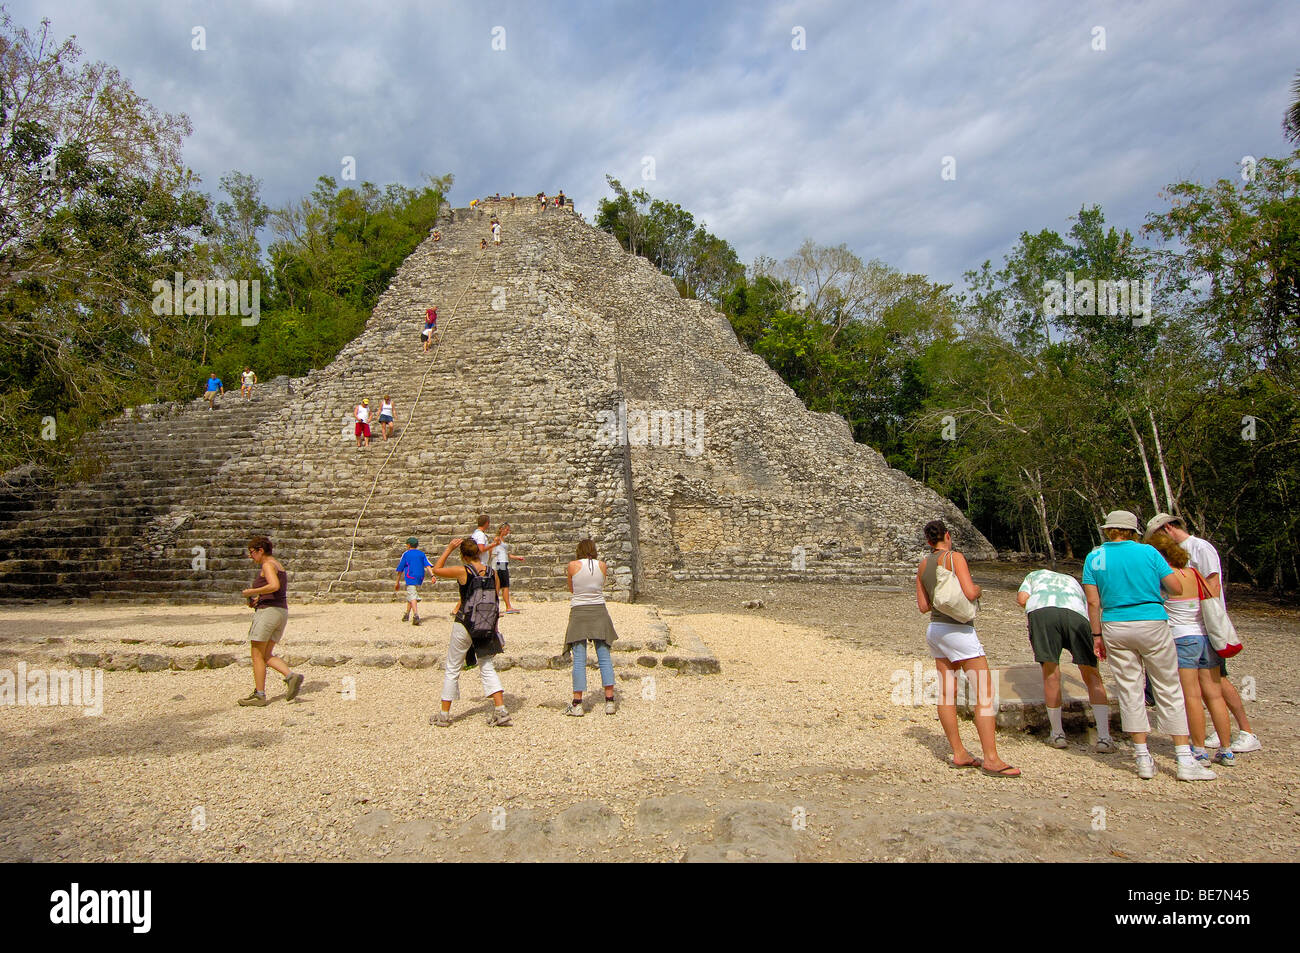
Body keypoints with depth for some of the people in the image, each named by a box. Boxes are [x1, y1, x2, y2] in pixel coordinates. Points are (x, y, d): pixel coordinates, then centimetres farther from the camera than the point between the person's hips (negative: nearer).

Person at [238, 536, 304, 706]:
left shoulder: (268, 565, -9)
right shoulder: (278, 566, 20)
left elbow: (274, 586, -26)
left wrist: (252, 592, -15)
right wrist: (258, 600, 15)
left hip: (268, 611, -9)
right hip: (282, 611, 9)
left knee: (257, 655, 0)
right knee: (267, 655, 12)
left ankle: (259, 695, 3)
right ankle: (291, 676, -7)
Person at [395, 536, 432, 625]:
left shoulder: (406, 554, 5)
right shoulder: (421, 554, 14)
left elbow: (400, 569, 7)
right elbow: (428, 565, 0)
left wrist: (398, 583, 13)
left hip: (410, 577, -5)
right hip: (420, 578, 5)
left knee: (412, 597, -14)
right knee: (411, 596, 23)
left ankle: (416, 615, -32)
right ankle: (407, 614, 32)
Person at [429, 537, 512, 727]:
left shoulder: (463, 571, -12)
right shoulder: (492, 573, 0)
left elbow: (437, 569, 3)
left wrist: (449, 548, 7)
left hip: (464, 625, -4)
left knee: (452, 669, 10)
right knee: (487, 667, 12)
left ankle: (444, 714, 19)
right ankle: (500, 710, 1)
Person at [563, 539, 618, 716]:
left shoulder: (573, 566, -3)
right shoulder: (602, 566, 3)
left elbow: (571, 589, 11)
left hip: (579, 613, -2)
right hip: (599, 612, 2)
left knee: (579, 660, 0)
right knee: (604, 657, 5)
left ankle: (577, 704, 1)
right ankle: (609, 701, 5)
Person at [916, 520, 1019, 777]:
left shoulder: (923, 565, 9)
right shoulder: (954, 557, -11)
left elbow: (923, 606, 11)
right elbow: (969, 593, -20)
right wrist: (978, 588, 1)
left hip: (935, 629, 8)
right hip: (958, 629, -8)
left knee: (947, 694, 8)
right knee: (985, 692, -5)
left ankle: (959, 754, 14)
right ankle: (991, 759, -6)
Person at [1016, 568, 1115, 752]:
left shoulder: (1036, 574, 40)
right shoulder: (1075, 583, 44)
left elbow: (1021, 598, 19)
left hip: (1041, 610, -2)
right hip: (1075, 613, 2)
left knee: (1050, 673, 7)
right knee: (1091, 674, 10)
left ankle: (1057, 734, 17)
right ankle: (1104, 738, 5)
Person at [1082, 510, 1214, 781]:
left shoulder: (1094, 557, 3)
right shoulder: (1148, 552, -1)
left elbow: (1093, 601, 0)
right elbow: (1177, 589, 0)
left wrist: (1097, 634, 7)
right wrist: (1153, 582, 20)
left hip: (1114, 628, 2)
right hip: (1152, 625, -1)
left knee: (1129, 691, 8)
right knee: (1169, 690, 6)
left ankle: (1144, 758, 13)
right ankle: (1185, 761, 8)